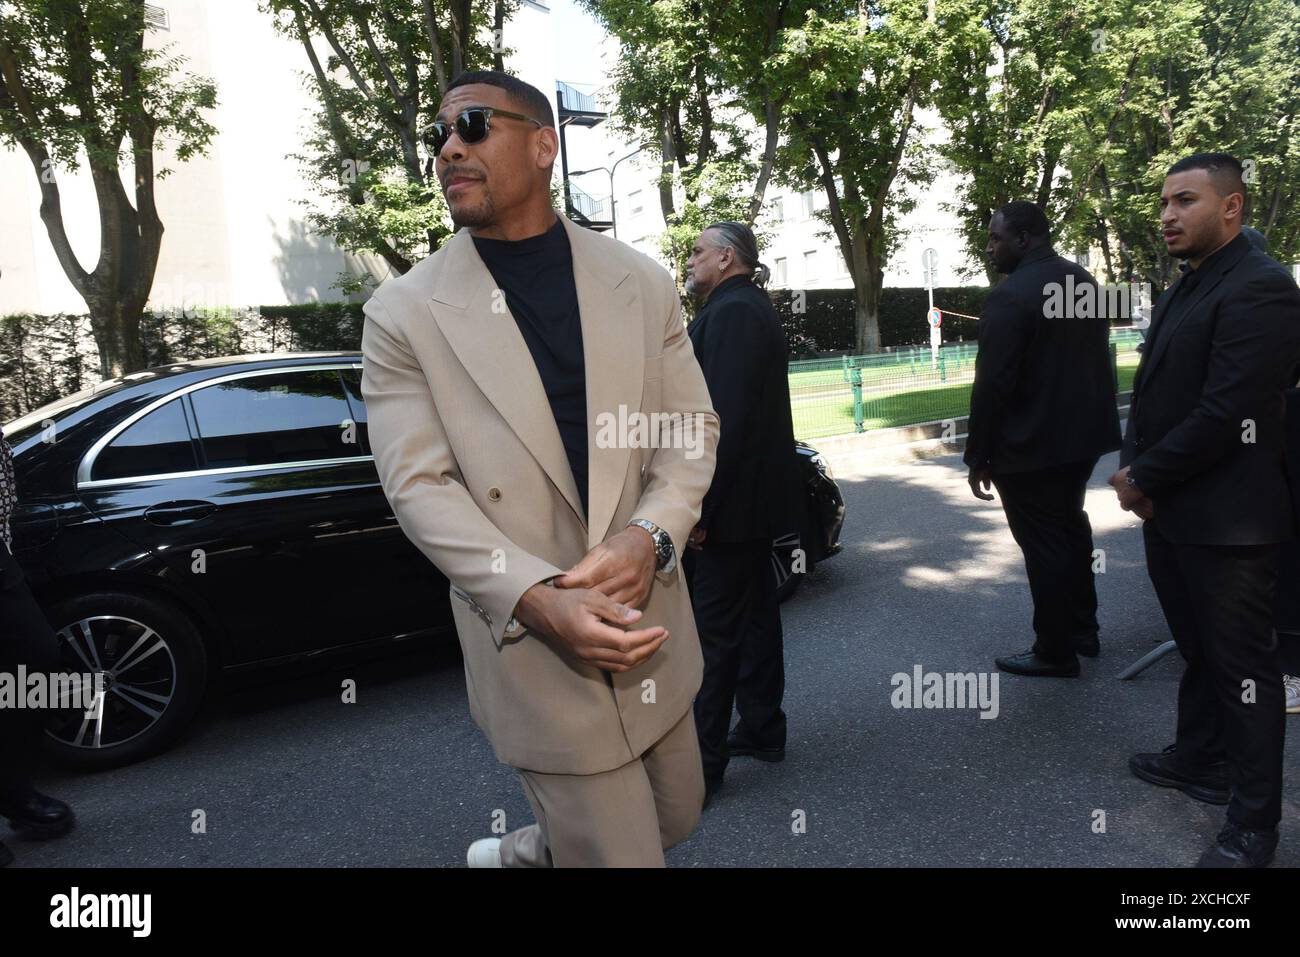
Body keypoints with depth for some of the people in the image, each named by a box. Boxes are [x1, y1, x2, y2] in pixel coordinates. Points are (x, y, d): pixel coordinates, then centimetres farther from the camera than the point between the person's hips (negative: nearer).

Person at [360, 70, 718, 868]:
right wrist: (538, 600, -24)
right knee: (620, 852, 7)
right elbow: (421, 486, -11)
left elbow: (692, 429, 1)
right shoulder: (404, 314, -7)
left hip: (653, 625, 5)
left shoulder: (643, 284, 1)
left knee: (674, 819, 23)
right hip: (535, 651, -4)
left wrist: (651, 537, -19)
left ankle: (531, 851, 49)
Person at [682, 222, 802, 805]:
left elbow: (725, 415, -25)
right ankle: (762, 730, 31)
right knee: (754, 615, 18)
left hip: (733, 499, -11)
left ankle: (703, 764, 6)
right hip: (754, 494, 11)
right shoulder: (749, 307, 16)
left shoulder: (732, 312, -16)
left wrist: (699, 506, -23)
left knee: (715, 630, -4)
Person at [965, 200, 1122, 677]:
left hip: (1030, 445, -9)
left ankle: (1056, 652, 13)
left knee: (1044, 546, 2)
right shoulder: (1083, 282, 8)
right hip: (1083, 434, 9)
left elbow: (992, 384, -23)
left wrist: (978, 457, -16)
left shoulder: (1010, 295, -20)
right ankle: (1083, 630, 36)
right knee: (1070, 527, 23)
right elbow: (1095, 360, 15)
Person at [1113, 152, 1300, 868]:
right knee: (1197, 647, 22)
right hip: (1166, 512, 9)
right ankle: (1201, 761, 39)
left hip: (1225, 519, -9)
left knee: (1241, 666, 3)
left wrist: (1142, 478, -13)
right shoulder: (1181, 292, 14)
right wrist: (1134, 470, -3)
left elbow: (1224, 413, -23)